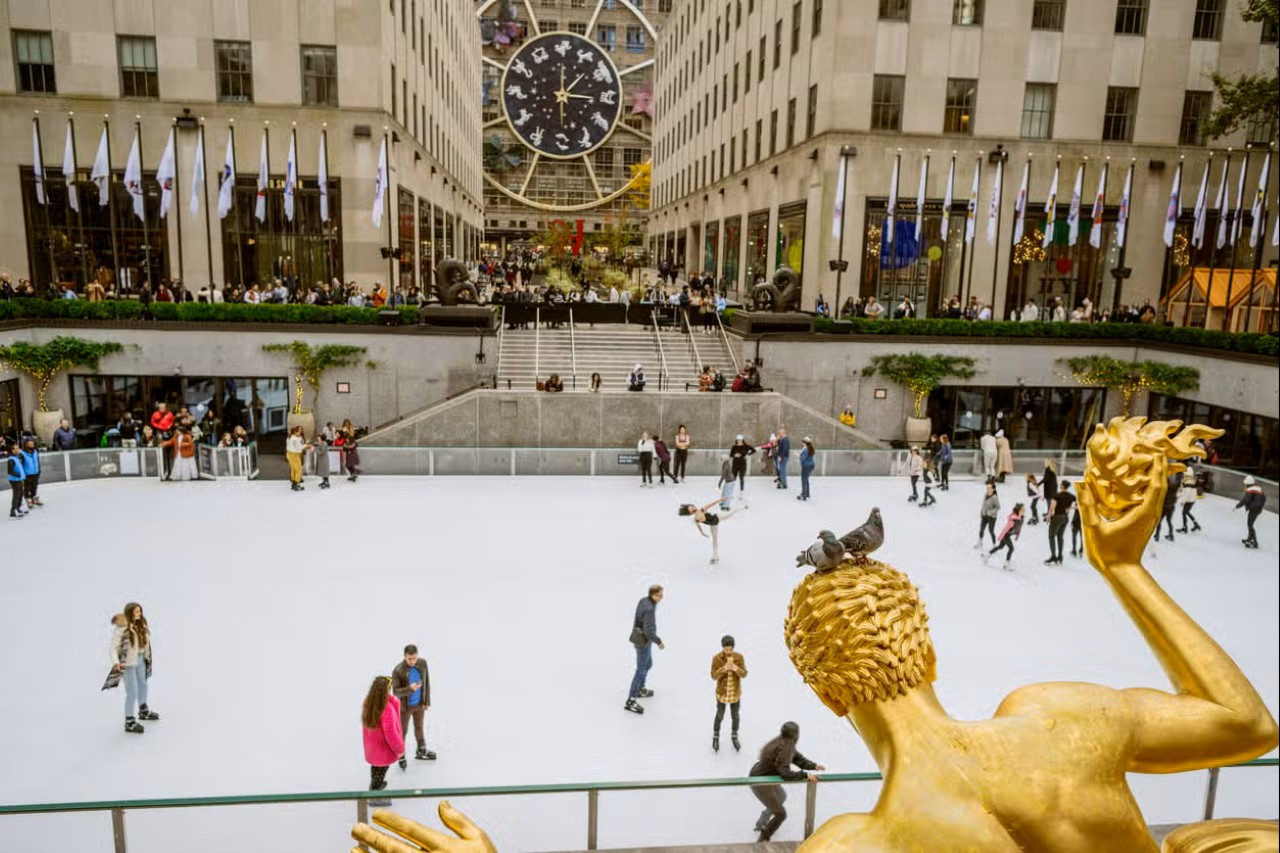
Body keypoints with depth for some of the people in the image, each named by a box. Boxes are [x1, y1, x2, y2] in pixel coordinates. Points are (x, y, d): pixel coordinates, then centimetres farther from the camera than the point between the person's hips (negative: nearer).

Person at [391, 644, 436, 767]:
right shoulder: (398, 671, -27)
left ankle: (421, 751, 45)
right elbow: (395, 691, -21)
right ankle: (401, 756, 34)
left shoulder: (422, 663, -15)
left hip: (419, 703, 4)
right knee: (402, 731, 14)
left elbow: (426, 682, -3)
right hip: (405, 706, -4)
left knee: (419, 727, 24)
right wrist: (410, 689, -38)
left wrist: (427, 701, 1)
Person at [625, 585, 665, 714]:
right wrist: (659, 642, -15)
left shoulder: (643, 601, -2)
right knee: (641, 671, 0)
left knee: (648, 664, 28)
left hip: (640, 638, 9)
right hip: (643, 642, -9)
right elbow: (649, 631, -30)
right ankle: (631, 701, 7)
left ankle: (640, 689, 45)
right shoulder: (650, 608, -31)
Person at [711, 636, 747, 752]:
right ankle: (715, 736, 40)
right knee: (720, 716, 15)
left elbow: (744, 674, -12)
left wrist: (736, 669, -33)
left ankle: (734, 736, 43)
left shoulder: (739, 657, -13)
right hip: (722, 692, -2)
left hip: (736, 693, 2)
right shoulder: (716, 658, -18)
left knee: (735, 716, 19)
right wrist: (723, 669, -35)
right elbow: (713, 676, -17)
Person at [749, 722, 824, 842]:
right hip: (760, 783, -10)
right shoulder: (783, 749, -33)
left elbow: (798, 758, 1)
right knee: (781, 814, 3)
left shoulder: (786, 744, -4)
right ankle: (762, 841, 18)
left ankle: (761, 823, 49)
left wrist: (814, 766, -12)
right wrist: (805, 774, -37)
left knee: (781, 797, 33)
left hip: (766, 777, 10)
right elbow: (786, 773, -38)